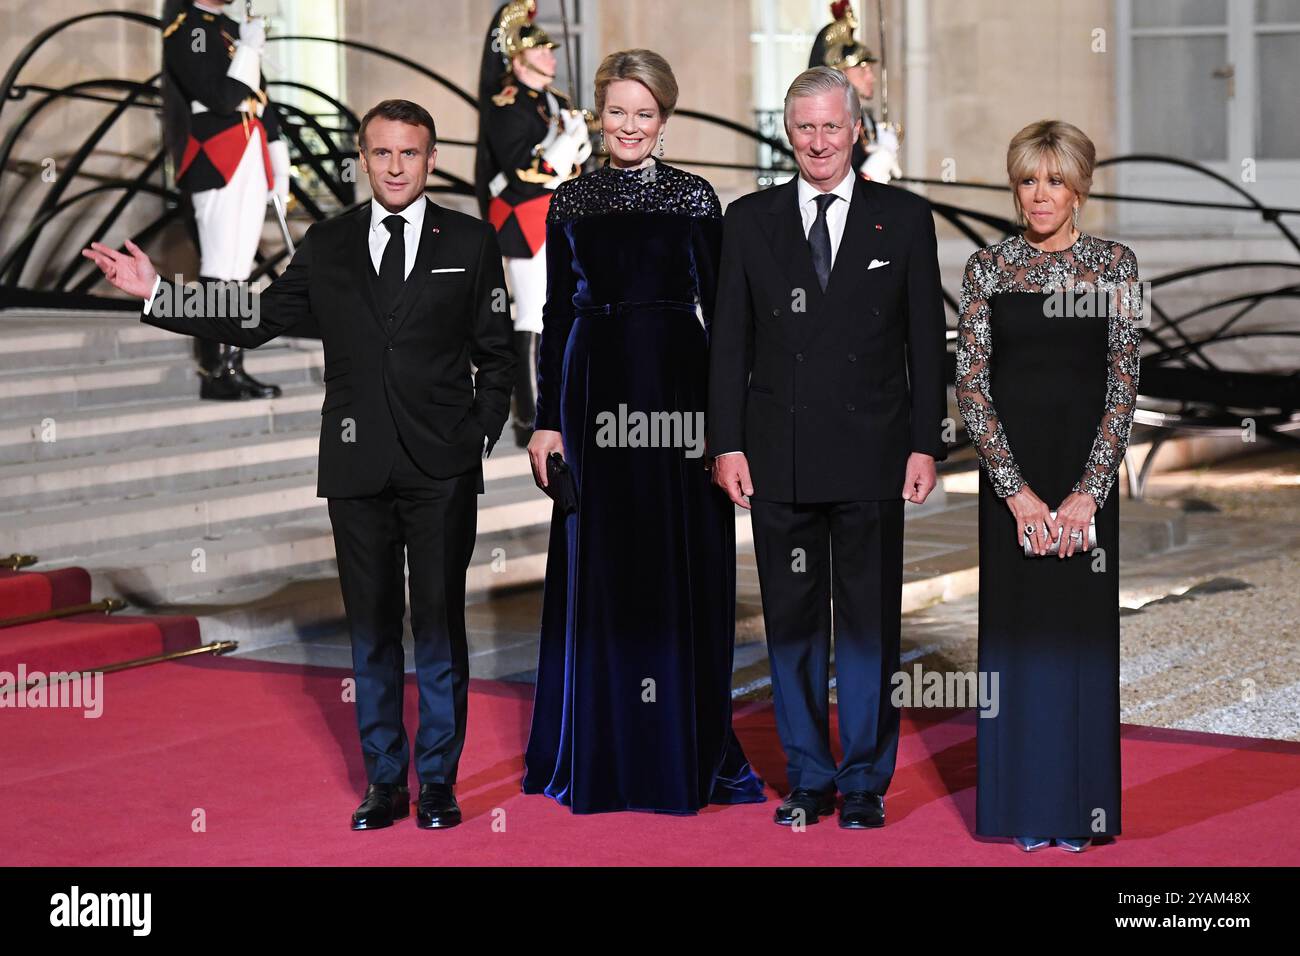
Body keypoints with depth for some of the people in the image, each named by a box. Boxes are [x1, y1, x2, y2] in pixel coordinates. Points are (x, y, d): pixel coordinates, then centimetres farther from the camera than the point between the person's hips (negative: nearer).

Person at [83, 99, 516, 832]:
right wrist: (157, 295, 3)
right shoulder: (326, 246, 9)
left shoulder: (471, 241, 4)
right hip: (358, 469, 2)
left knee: (439, 626, 2)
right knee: (372, 630, 6)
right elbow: (256, 324, 9)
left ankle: (439, 782, 11)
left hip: (442, 470, -2)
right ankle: (385, 782, 14)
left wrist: (481, 438, -3)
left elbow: (497, 353, 6)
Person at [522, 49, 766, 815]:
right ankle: (600, 746, 14)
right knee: (599, 565, 5)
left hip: (680, 386, -1)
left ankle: (688, 746, 12)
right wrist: (547, 419, 3)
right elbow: (558, 315, 8)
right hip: (598, 390, 1)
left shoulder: (696, 198, 3)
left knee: (684, 567, 2)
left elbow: (717, 310, 2)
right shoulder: (571, 203, 7)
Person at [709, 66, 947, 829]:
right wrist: (728, 443, 0)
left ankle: (865, 782, 14)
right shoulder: (751, 219, 7)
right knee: (792, 621, 7)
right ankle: (808, 780, 17)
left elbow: (927, 339, 4)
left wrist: (926, 445, -2)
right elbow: (731, 340, 7)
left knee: (870, 622, 4)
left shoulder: (904, 218, 4)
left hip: (871, 456, -1)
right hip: (779, 458, 1)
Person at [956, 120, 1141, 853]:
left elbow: (1125, 384, -4)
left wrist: (1087, 491, -13)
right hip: (1011, 476, 0)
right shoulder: (987, 268, 2)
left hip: (1087, 474, 0)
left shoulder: (1115, 264, 1)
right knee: (1017, 624, 4)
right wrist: (1017, 491, -12)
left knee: (1082, 626, 3)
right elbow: (971, 386, -3)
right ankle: (1026, 808, 13)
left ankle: (1079, 806, 14)